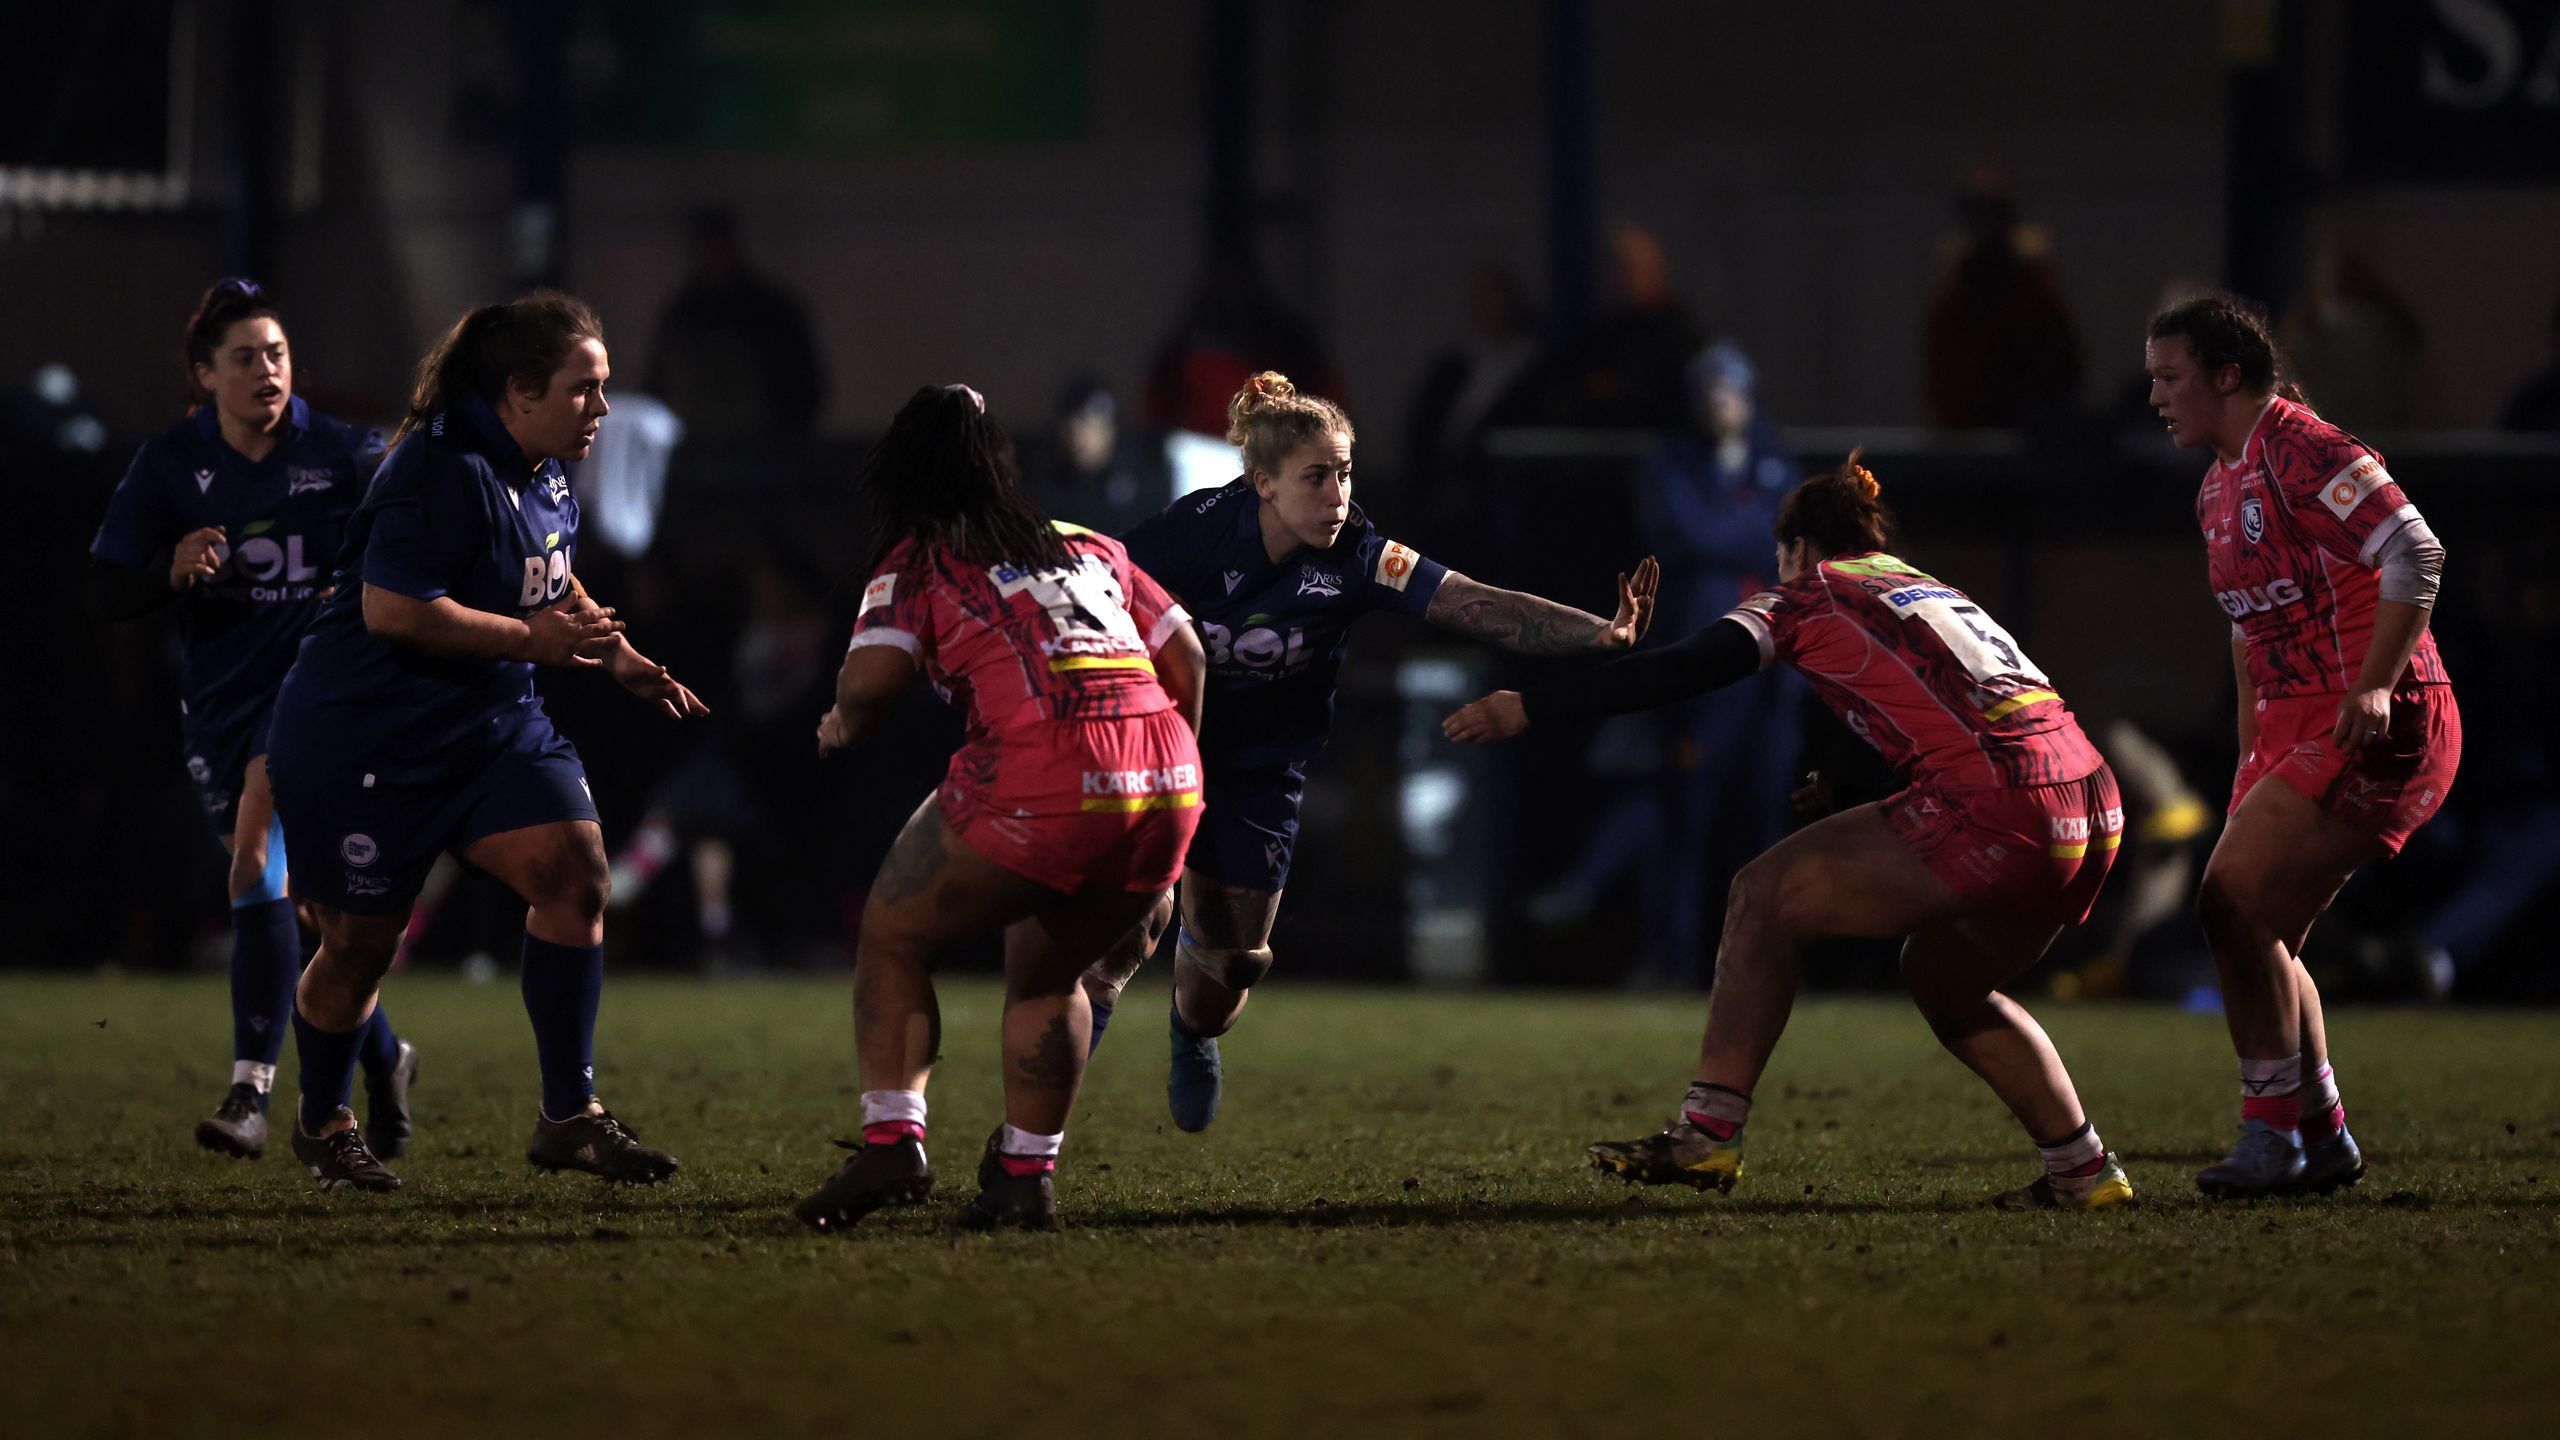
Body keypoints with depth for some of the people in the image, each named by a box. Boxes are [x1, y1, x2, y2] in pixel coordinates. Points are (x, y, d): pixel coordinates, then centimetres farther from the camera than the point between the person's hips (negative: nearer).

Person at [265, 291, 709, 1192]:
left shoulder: (543, 475, 6)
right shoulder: (444, 474, -23)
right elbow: (390, 609, -30)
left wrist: (619, 658, 12)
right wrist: (532, 638, -23)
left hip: (490, 727, 8)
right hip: (363, 739, -8)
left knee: (574, 868, -11)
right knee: (361, 943, 4)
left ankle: (568, 1117, -6)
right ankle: (322, 1124, 30)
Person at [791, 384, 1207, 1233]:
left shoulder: (918, 559, 10)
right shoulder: (1090, 548, 25)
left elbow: (872, 680, -3)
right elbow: (1185, 653, 23)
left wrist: (840, 730, 18)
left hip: (1039, 780, -5)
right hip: (1166, 782, 5)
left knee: (893, 937, 13)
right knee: (1046, 973, 24)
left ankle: (892, 1141, -1)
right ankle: (1026, 1176, 17)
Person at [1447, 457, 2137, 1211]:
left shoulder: (1811, 595, 9)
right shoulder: (1930, 590, 29)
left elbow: (1682, 671, -2)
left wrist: (1529, 707, -1)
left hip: (1994, 810, -8)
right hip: (2093, 811, 8)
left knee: (1766, 896, 2)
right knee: (1941, 975, 29)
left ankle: (1708, 1132, -2)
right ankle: (2081, 1169, 29)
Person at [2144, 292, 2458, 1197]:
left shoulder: (2303, 452, -14)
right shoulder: (2218, 490, 16)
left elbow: (2417, 554, -22)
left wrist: (2374, 688, -26)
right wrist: (2252, 754, 22)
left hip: (2372, 727, -10)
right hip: (2295, 729, 10)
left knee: (2234, 902, -17)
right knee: (2257, 929, 8)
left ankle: (2272, 1138, -11)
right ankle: (2323, 1140, 18)